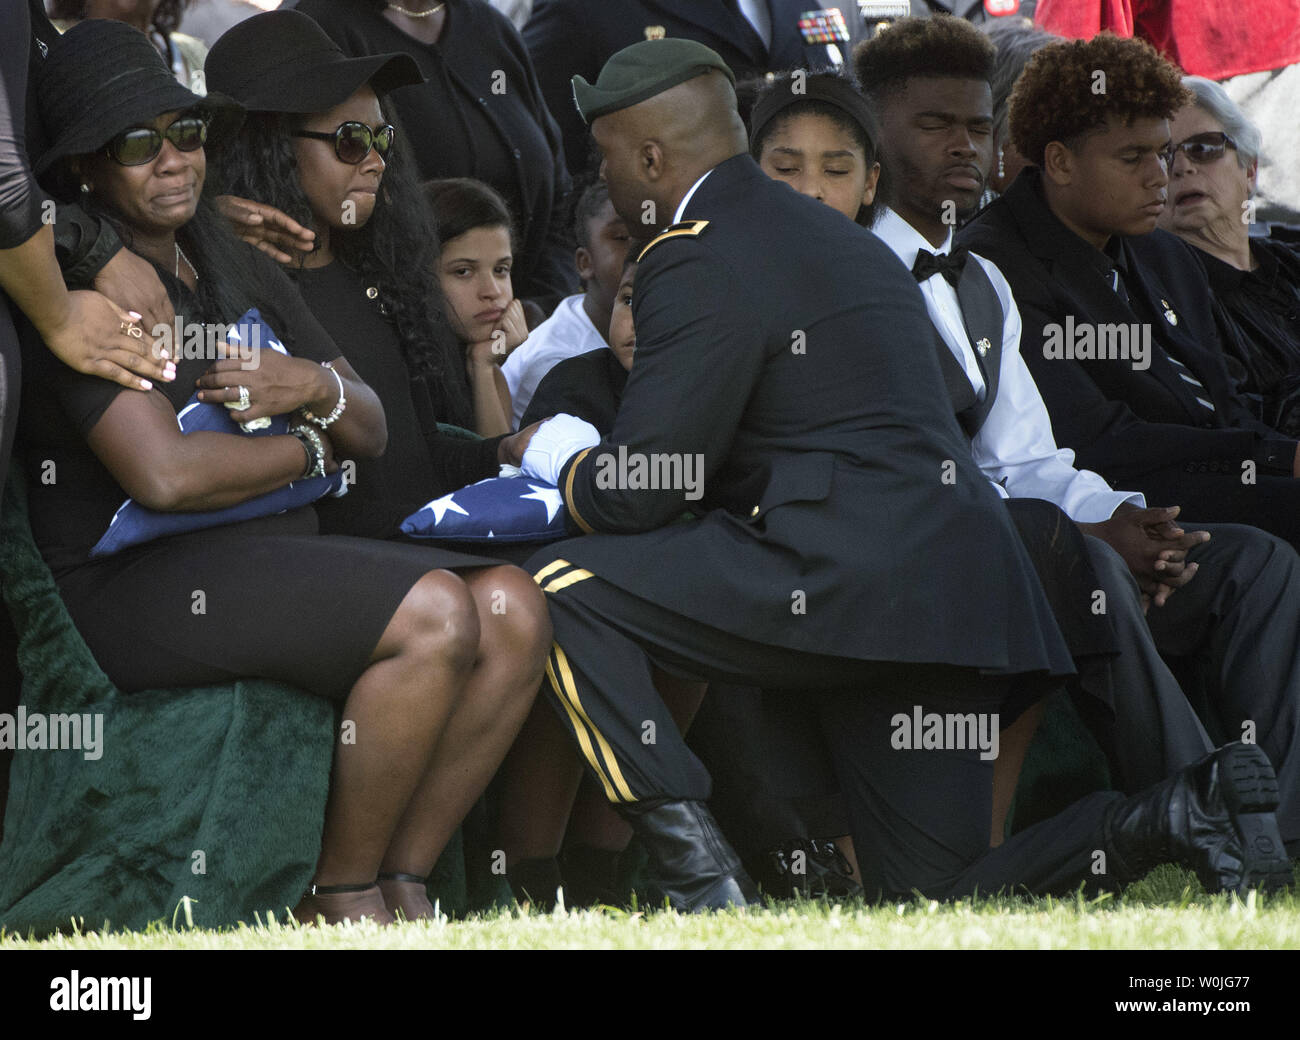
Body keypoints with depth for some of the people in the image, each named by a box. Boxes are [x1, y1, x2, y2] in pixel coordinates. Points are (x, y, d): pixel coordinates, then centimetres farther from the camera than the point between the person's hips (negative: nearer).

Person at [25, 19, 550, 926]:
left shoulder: (239, 268, 17)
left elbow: (371, 431, 18)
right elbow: (164, 474, -22)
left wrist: (317, 389, -7)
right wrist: (306, 449, -5)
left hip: (272, 560, 9)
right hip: (138, 587, -9)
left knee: (517, 613, -10)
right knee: (433, 615, -27)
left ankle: (401, 888, -6)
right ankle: (341, 900, -14)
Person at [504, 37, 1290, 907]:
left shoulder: (699, 262, -5)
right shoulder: (837, 240, 26)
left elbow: (636, 495, -8)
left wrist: (564, 459, 15)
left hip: (845, 575, -9)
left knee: (564, 590, -5)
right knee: (934, 906, 8)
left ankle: (694, 866, -15)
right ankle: (1189, 810, -8)